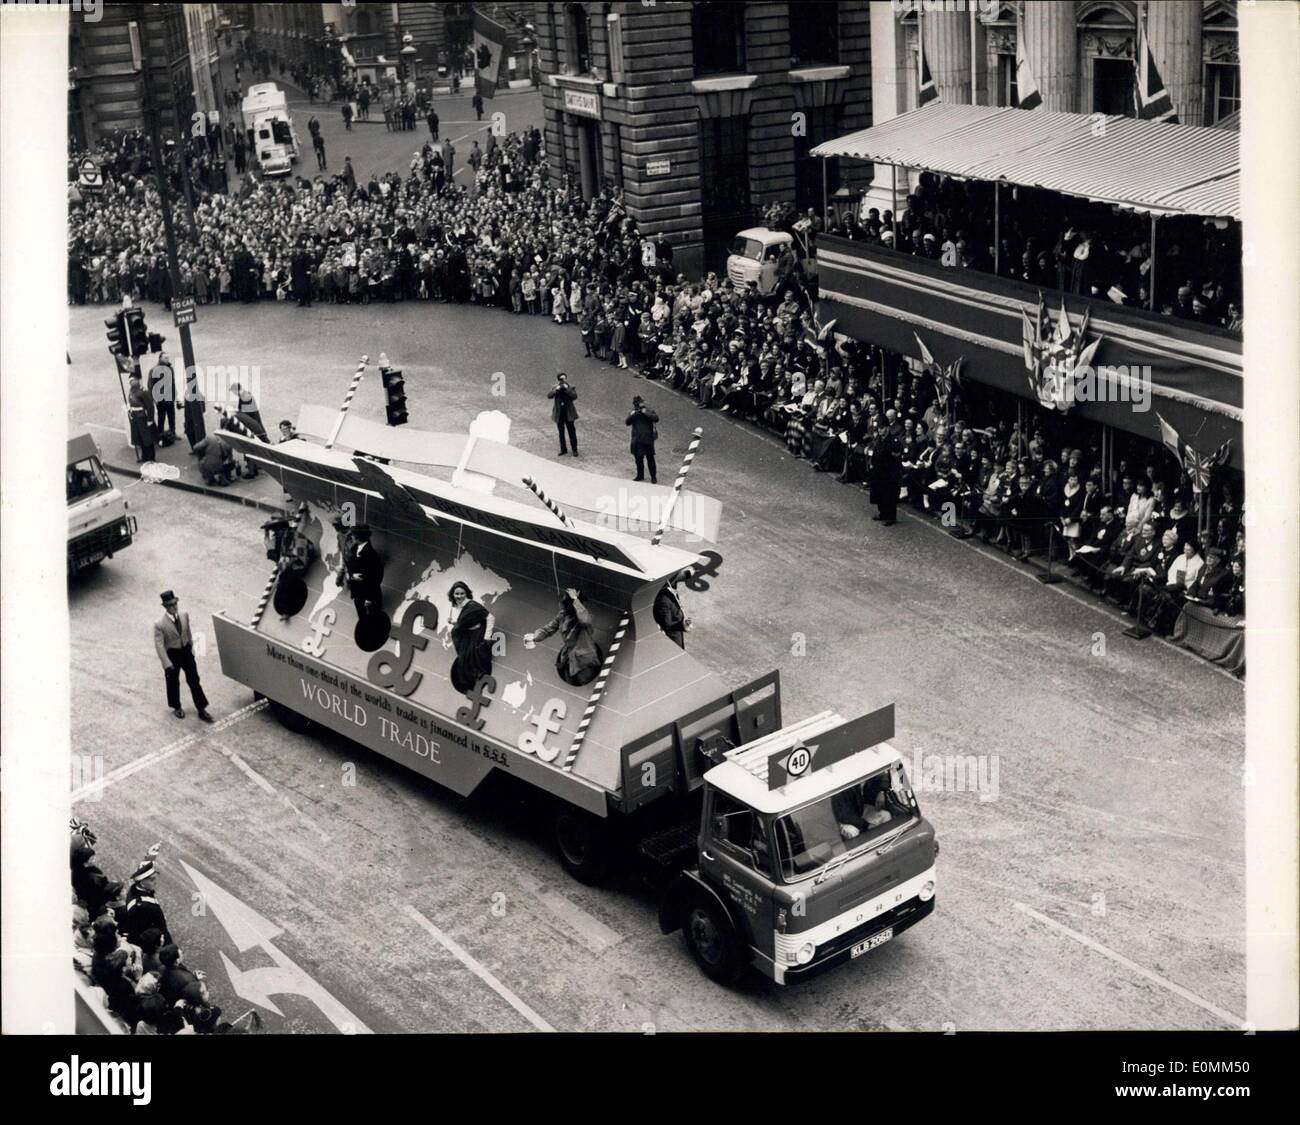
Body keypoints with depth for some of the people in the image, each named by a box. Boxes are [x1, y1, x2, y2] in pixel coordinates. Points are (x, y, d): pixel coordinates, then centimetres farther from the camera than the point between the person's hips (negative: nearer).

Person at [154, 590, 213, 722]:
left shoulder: (184, 615, -10)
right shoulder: (159, 624, -25)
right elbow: (159, 645, -21)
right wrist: (167, 664, -22)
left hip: (186, 651, 4)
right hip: (172, 654, -3)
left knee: (194, 680, 9)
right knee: (173, 682, 17)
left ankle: (201, 709, 19)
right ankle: (177, 707, 40)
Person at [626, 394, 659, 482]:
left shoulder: (649, 413, -1)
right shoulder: (633, 414, 9)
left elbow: (656, 418, -19)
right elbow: (627, 422, -3)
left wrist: (645, 412, -20)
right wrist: (632, 414, -17)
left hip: (647, 440, -4)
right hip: (636, 441, 4)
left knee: (650, 459, -3)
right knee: (638, 459, 13)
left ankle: (653, 477, 3)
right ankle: (640, 475, 26)